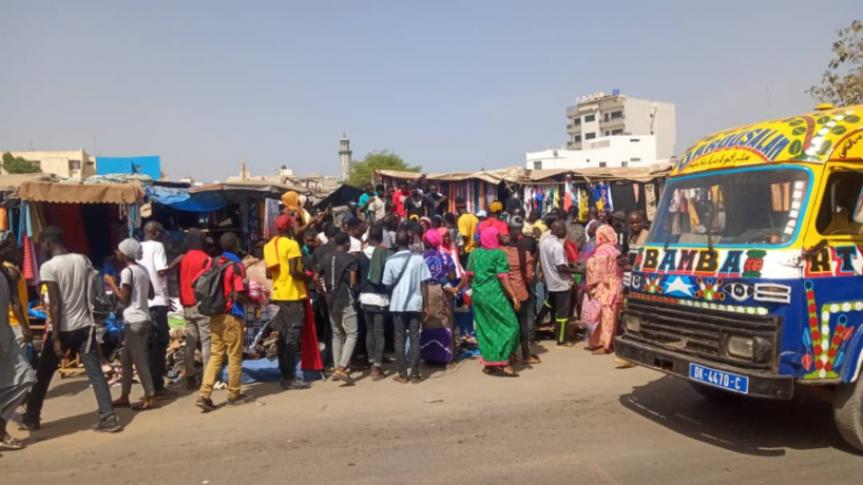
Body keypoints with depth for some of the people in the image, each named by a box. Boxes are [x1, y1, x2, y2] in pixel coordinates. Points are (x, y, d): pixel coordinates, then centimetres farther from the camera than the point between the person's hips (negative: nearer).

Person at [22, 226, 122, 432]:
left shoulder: (48, 267, -11)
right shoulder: (83, 260, 5)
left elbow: (55, 304, -16)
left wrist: (55, 338, -14)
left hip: (62, 329, -4)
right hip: (85, 326, 4)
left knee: (42, 375, 14)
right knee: (96, 373, 2)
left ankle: (31, 419, 27)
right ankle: (109, 418, -4)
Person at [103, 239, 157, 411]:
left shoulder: (127, 271, -13)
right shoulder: (142, 269, 11)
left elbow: (124, 299, -12)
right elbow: (150, 294, 17)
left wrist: (112, 284, -3)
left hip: (134, 321, -9)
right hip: (143, 319, 9)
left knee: (139, 361, -4)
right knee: (126, 359, 16)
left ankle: (150, 397, -1)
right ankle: (124, 396, 22)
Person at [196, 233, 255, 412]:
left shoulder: (213, 262, 5)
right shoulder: (236, 266, -14)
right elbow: (239, 296, -19)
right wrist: (252, 301, 0)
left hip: (215, 315, 6)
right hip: (232, 316, -6)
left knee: (216, 355, 11)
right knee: (235, 356, 7)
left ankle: (204, 394, 2)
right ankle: (234, 395, 17)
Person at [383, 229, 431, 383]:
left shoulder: (391, 260, -5)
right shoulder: (418, 258, -4)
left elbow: (387, 284, 0)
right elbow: (424, 284, -2)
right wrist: (425, 306, 4)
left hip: (397, 305, 0)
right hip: (415, 304, 0)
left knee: (400, 339, 8)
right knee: (414, 338, 7)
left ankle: (402, 374, 10)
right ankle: (415, 374, 8)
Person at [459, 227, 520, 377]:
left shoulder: (474, 254, 9)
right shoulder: (499, 254, -7)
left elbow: (468, 276, 14)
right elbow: (503, 278, -13)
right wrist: (514, 297, -15)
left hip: (478, 294, 7)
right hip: (494, 295, -6)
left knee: (484, 328, 12)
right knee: (509, 325, 1)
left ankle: (488, 362, 16)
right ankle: (503, 362, -3)